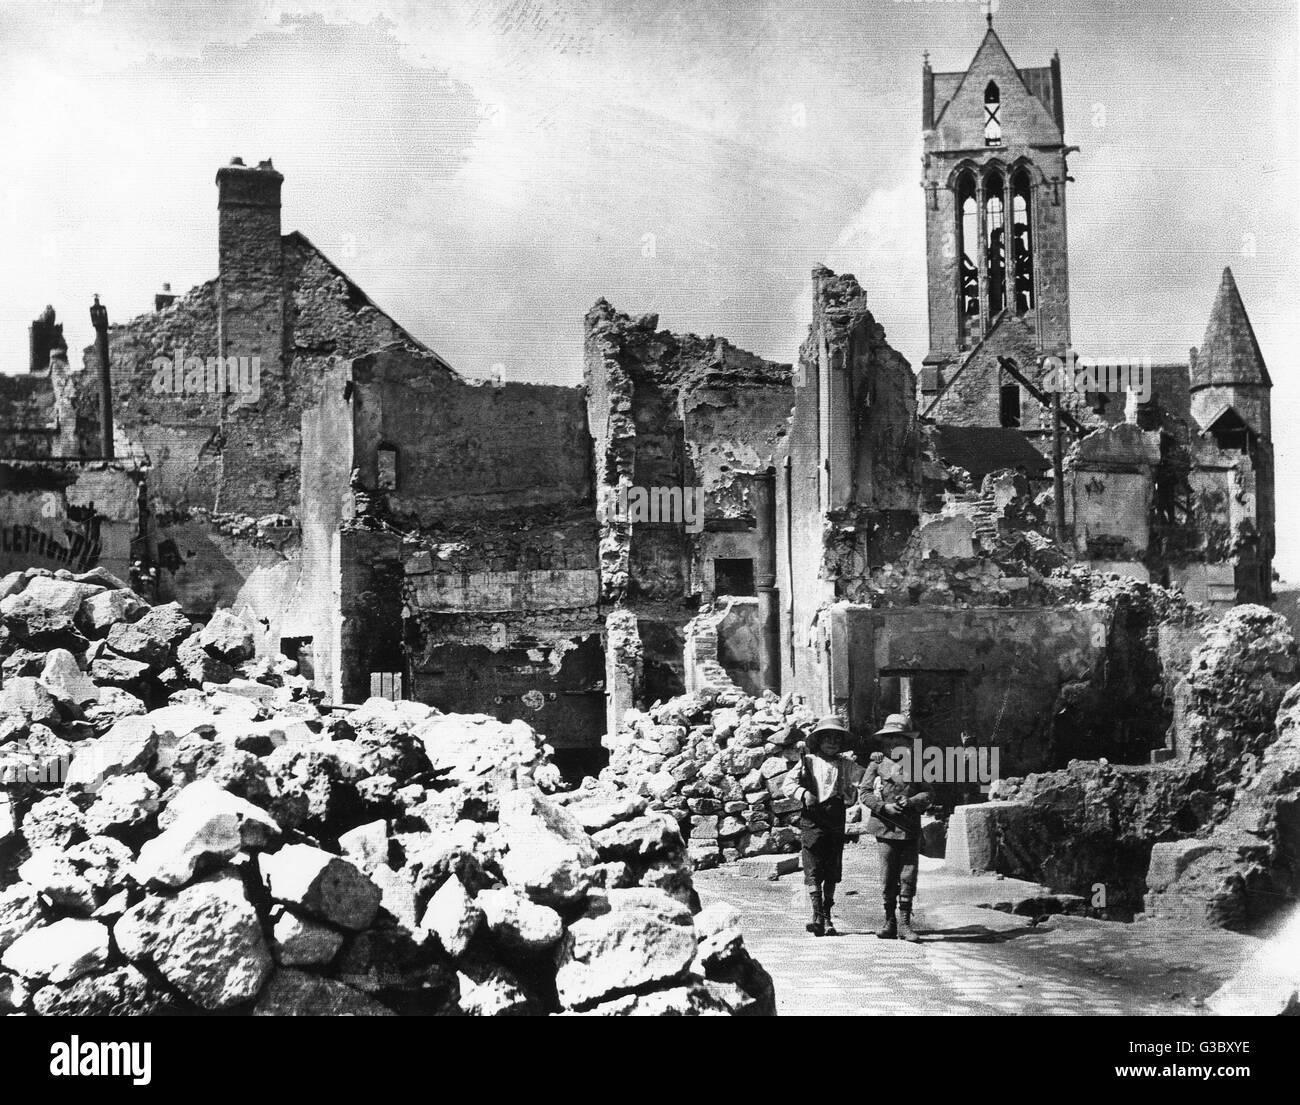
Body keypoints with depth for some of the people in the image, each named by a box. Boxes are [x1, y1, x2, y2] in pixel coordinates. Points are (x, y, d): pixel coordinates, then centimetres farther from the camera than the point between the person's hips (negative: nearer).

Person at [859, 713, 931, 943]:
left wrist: (910, 802, -10)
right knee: (889, 878, 0)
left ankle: (904, 923, 3)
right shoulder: (877, 762, 6)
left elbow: (926, 794, 9)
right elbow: (864, 793, 3)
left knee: (908, 877, -2)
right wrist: (884, 807, -11)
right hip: (886, 827, -1)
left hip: (911, 828, 1)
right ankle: (890, 922, 11)